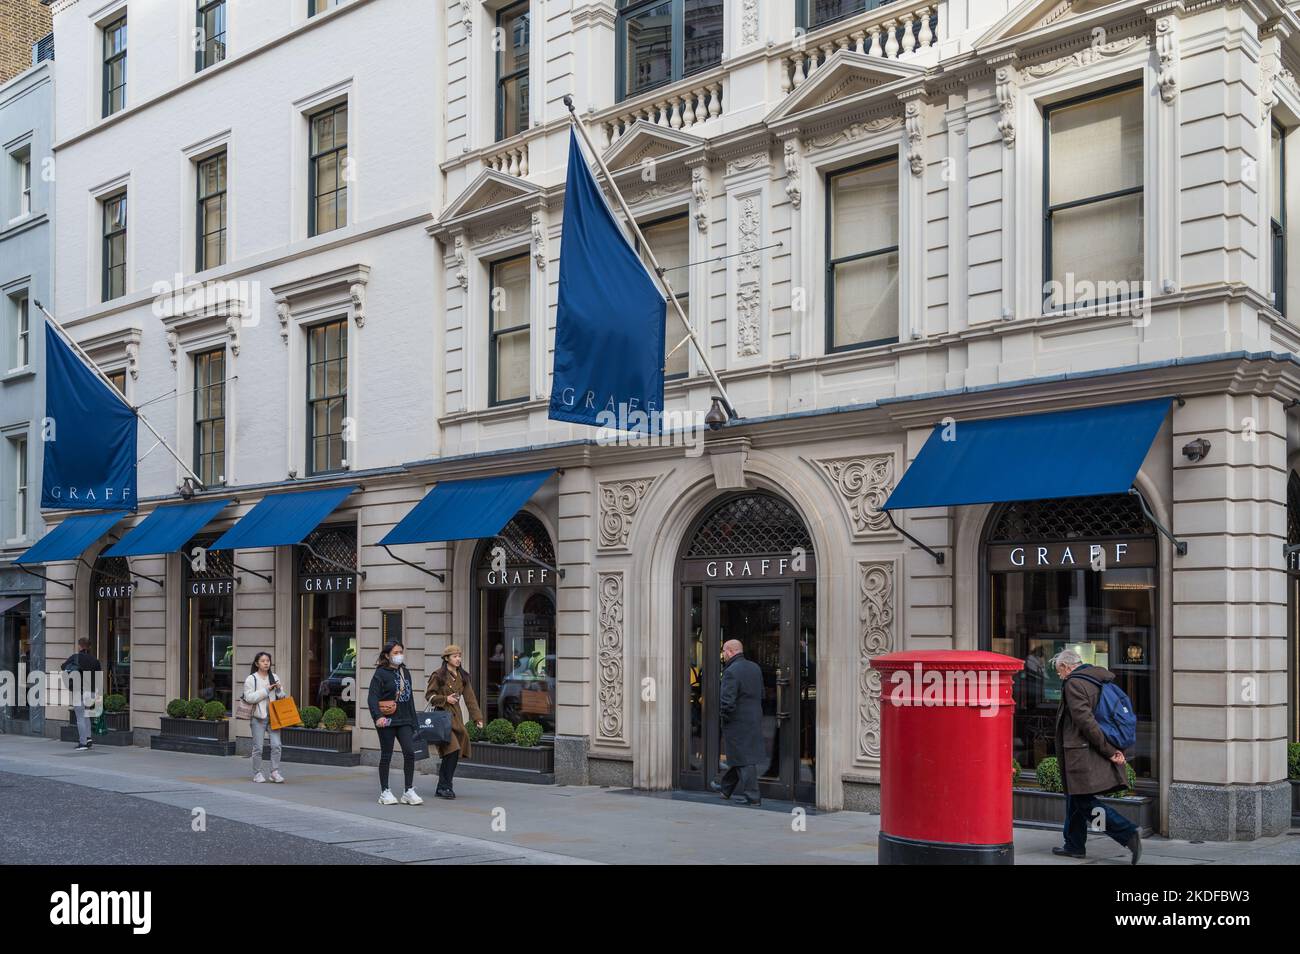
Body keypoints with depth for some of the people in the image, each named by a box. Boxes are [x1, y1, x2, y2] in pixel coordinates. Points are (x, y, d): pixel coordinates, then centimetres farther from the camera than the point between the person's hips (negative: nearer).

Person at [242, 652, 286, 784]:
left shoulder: (274, 677, 13)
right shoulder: (251, 679, -1)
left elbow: (281, 697, 18)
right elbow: (249, 697, -12)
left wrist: (279, 690, -4)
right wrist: (266, 690, -15)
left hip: (273, 716, 3)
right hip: (258, 717, -3)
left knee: (276, 745, -6)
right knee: (258, 747, 0)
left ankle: (275, 772, 1)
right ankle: (257, 774, 11)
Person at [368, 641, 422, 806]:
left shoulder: (405, 672, 13)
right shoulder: (380, 674, -5)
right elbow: (373, 698, -13)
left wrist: (413, 721, 16)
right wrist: (377, 716, -28)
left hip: (404, 720, 5)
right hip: (387, 720, -5)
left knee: (410, 752, -6)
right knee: (386, 755, 4)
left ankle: (409, 792, 1)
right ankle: (385, 792, 15)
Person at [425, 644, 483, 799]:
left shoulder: (462, 676, 12)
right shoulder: (438, 675, -4)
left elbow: (470, 698, 11)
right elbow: (429, 695, -2)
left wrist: (477, 717, 5)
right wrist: (445, 699, -15)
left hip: (456, 717, 6)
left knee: (455, 753, 3)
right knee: (452, 750, -18)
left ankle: (442, 788, 15)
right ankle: (444, 787, -9)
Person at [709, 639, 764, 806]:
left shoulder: (731, 672, -19)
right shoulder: (755, 668, 8)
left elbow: (727, 701, -24)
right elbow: (761, 694, 14)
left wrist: (724, 715, -7)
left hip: (737, 722, -8)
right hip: (755, 720, 8)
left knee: (744, 760, -1)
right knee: (739, 756, 19)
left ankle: (751, 796, 2)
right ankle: (725, 787, 34)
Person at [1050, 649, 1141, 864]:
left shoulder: (1073, 683, -14)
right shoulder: (1098, 680, 14)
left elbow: (1085, 720, -21)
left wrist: (1109, 751, -17)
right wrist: (1114, 749, 8)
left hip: (1082, 753, -9)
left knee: (1084, 801, -6)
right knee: (1075, 797, 17)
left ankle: (1128, 833, -14)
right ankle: (1074, 846, 23)